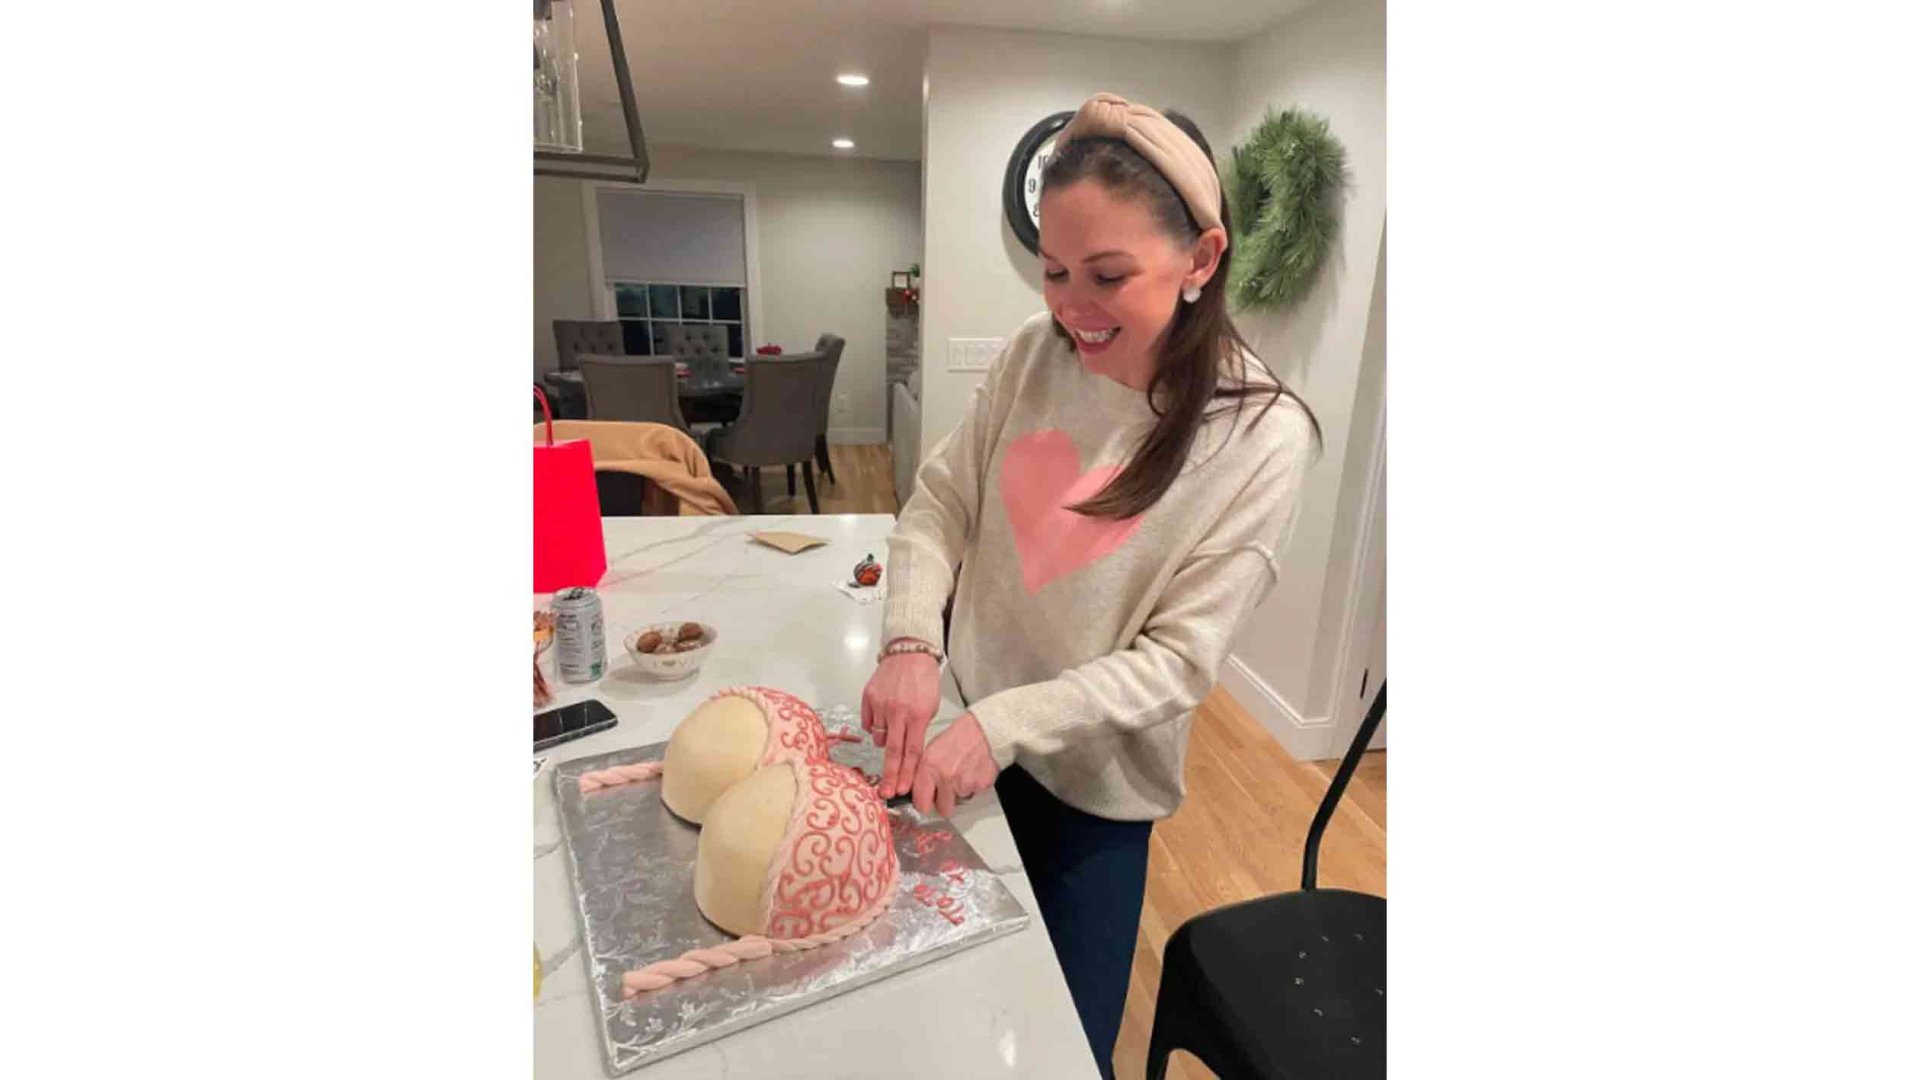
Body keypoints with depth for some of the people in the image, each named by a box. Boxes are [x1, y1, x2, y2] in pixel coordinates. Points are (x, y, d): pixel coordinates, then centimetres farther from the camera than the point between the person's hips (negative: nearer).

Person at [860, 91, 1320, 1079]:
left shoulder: (1261, 435, -19)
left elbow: (1178, 657, -19)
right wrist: (912, 644, -22)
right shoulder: (1037, 352, -10)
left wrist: (1005, 724, -28)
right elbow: (938, 505, -5)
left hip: (1092, 782, -3)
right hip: (969, 734, 3)